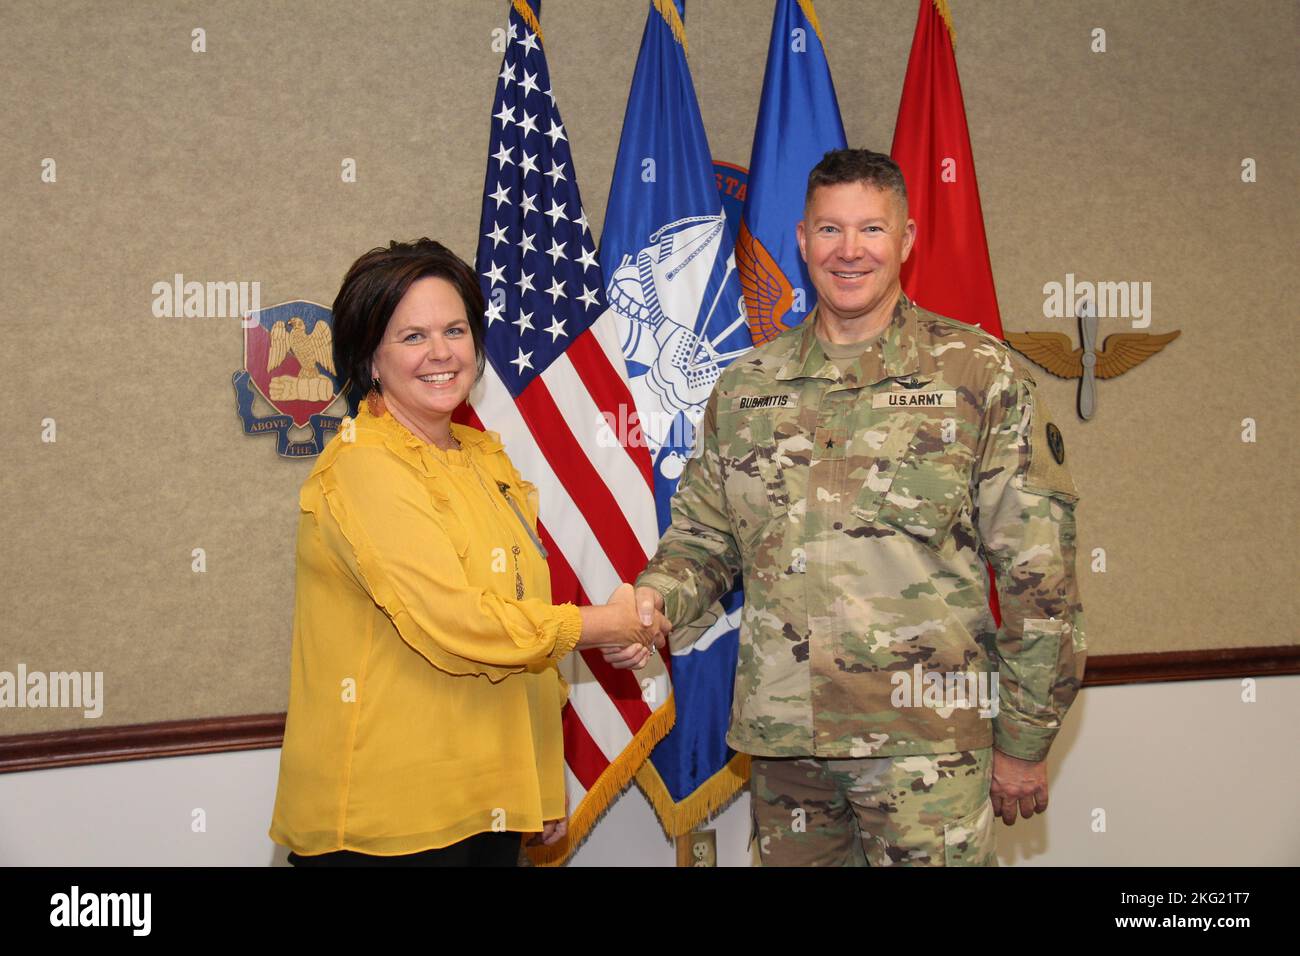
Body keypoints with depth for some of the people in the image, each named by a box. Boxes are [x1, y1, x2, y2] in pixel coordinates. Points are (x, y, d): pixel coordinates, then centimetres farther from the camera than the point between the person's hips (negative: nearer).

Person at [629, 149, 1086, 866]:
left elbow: (1037, 577, -3)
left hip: (926, 741, -3)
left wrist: (1024, 741, -2)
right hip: (781, 735, 4)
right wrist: (655, 597, -8)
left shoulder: (981, 375, -3)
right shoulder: (745, 388, 9)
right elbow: (702, 539, 14)